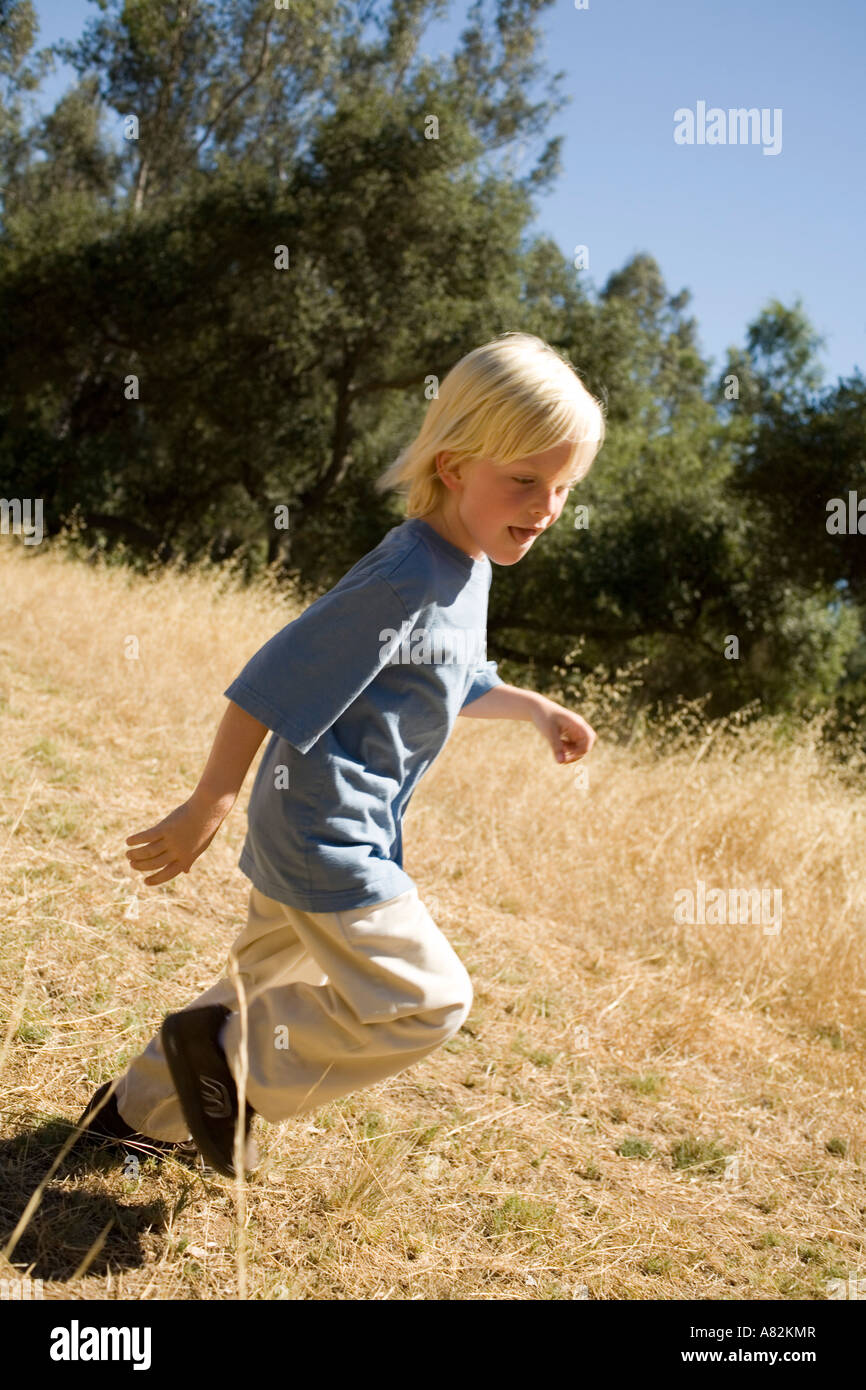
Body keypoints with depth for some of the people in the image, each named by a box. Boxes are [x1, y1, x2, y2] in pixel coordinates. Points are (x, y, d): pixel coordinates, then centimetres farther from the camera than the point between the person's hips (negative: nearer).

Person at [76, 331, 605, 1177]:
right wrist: (209, 806, -19)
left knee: (277, 977, 23)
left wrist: (537, 709, 11)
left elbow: (455, 687, 23)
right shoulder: (402, 581, -25)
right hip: (327, 832, -10)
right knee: (422, 1000, -5)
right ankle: (236, 1056, 7)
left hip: (313, 831, 10)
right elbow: (268, 688, -23)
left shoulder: (469, 569, 5)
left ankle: (146, 1107, 39)